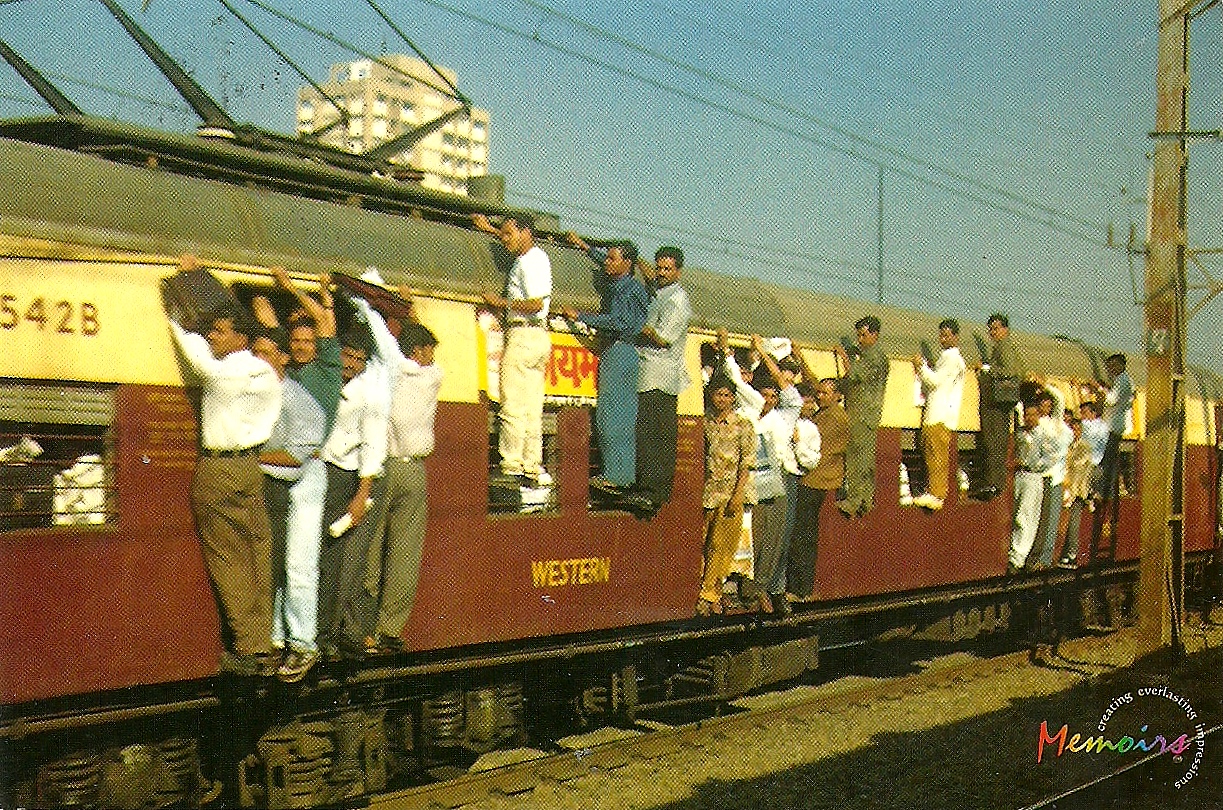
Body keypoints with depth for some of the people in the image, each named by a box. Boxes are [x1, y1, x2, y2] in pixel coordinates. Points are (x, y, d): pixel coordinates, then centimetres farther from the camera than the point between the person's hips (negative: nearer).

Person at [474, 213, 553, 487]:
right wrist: (490, 230, 45)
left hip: (523, 335, -10)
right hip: (538, 338, 10)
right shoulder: (535, 256, 17)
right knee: (532, 408, 8)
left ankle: (512, 465, -8)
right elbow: (515, 244, 42)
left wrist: (502, 302, -13)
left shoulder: (530, 262, -13)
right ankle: (533, 466, 10)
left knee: (513, 405, -8)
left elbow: (536, 303, -23)